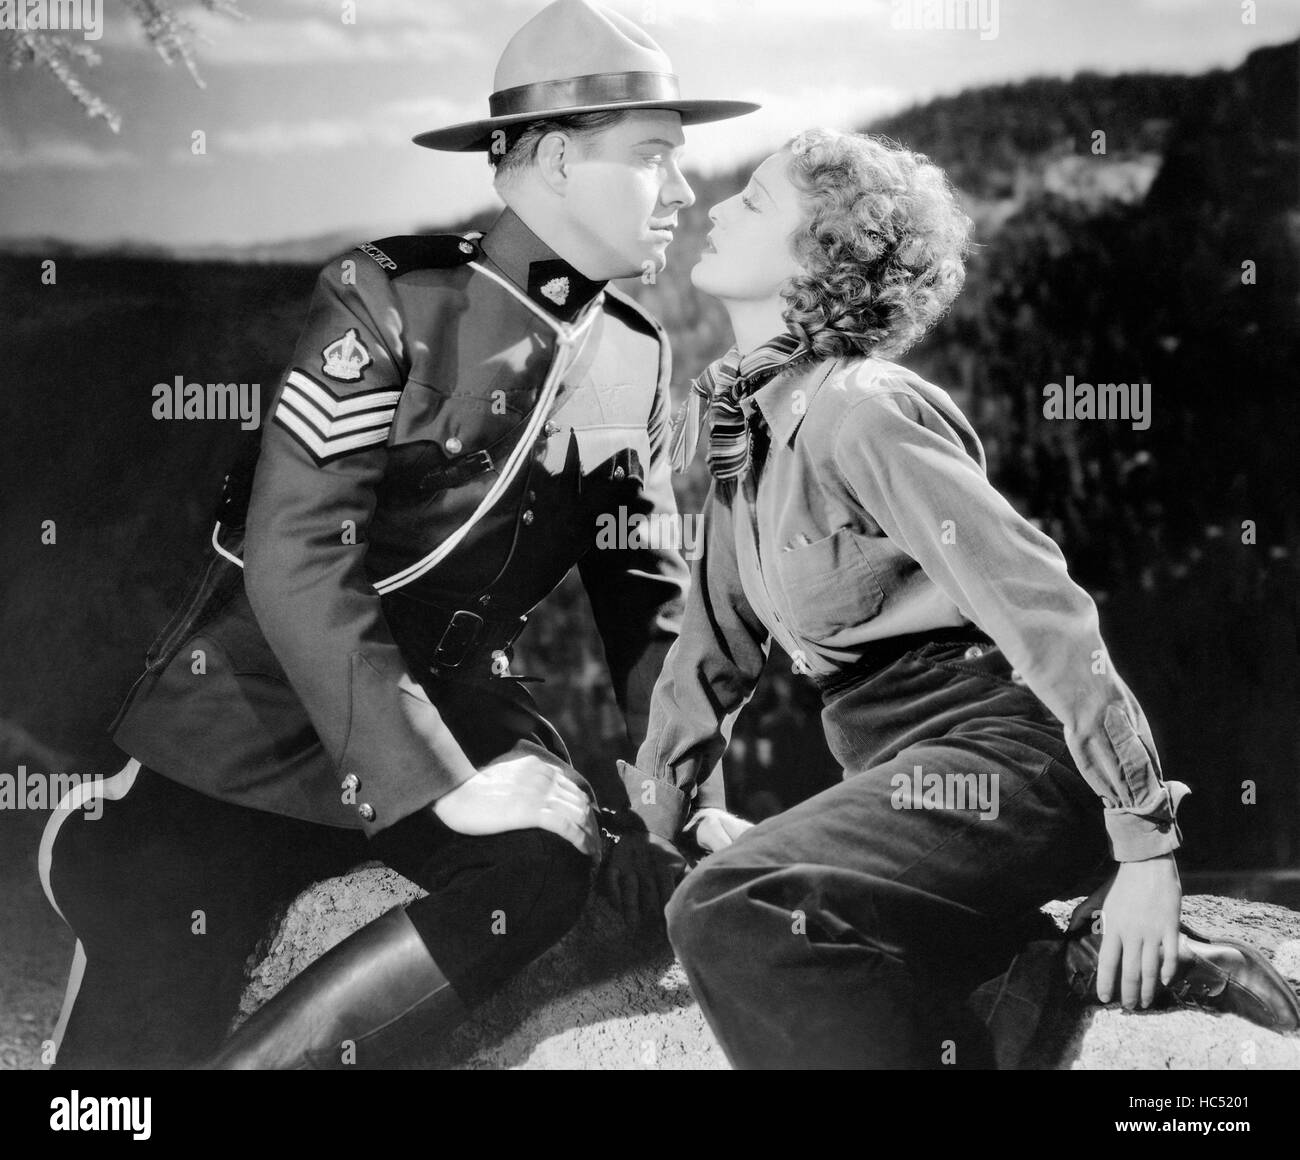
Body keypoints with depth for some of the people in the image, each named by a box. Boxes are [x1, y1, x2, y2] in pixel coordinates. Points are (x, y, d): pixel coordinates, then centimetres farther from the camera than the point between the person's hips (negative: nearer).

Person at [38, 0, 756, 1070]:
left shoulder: (635, 357, 2)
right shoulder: (390, 302, -17)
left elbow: (644, 584, 9)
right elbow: (293, 557, -23)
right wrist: (435, 779, -29)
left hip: (449, 686, 5)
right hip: (266, 695, -4)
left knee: (545, 863, -27)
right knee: (145, 1030, -4)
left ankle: (265, 1053, -13)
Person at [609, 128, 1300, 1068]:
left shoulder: (861, 411, -15)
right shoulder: (747, 423, 12)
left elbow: (1045, 612, -19)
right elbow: (721, 635, 21)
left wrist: (1147, 842, -21)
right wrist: (660, 810, 20)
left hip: (1002, 745, -10)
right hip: (907, 761, 10)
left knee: (731, 913, -28)